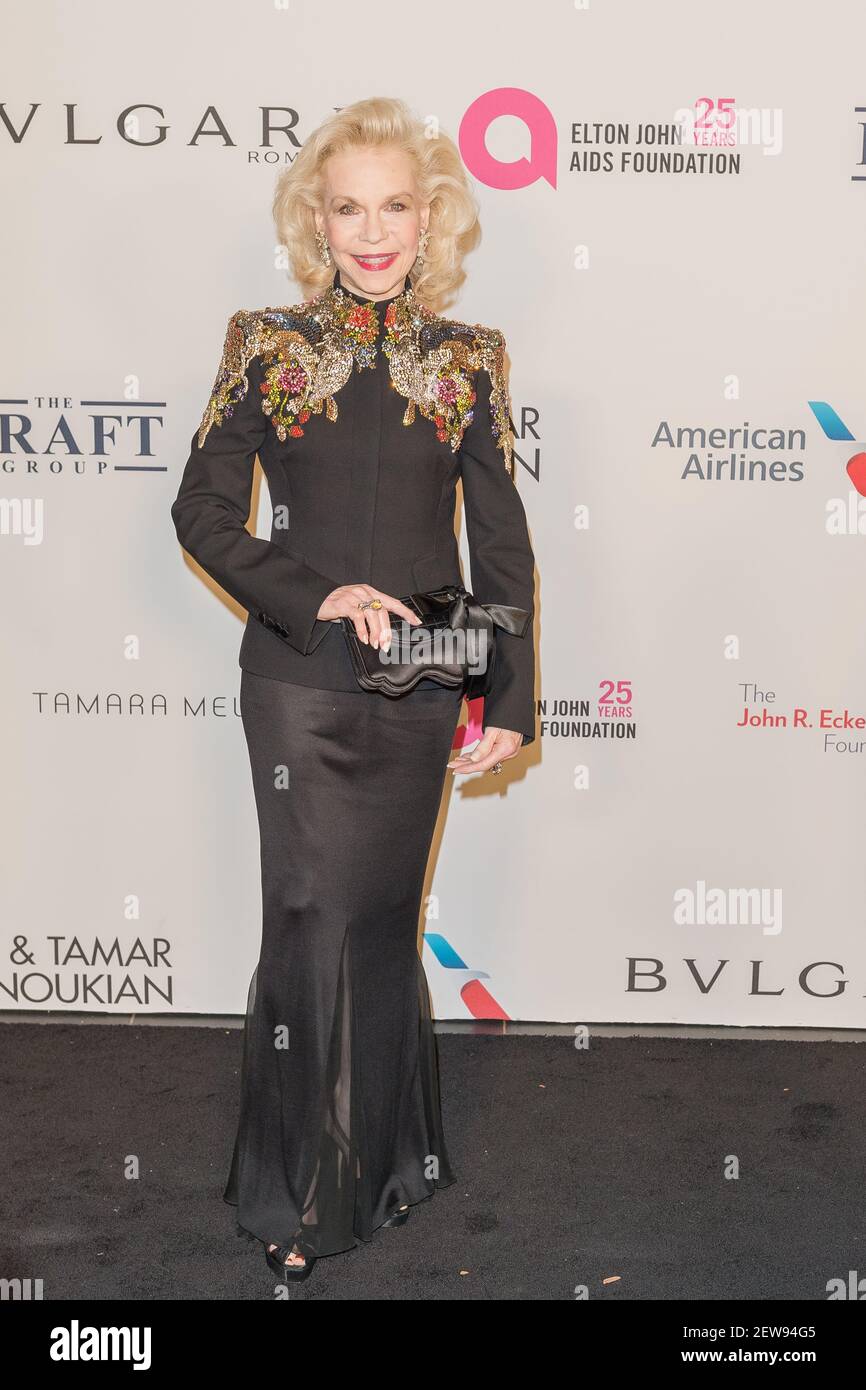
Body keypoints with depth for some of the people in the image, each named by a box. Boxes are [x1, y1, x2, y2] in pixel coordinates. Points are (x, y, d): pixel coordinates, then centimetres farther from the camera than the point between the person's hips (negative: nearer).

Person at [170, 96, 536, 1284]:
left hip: (420, 690, 2)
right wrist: (315, 594, -14)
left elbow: (501, 540, 5)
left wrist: (513, 699, 1)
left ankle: (381, 1160, 31)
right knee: (312, 918, -1)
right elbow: (203, 512, 0)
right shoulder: (266, 344, 1)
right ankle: (296, 1191, 17)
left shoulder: (469, 359, 5)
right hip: (300, 684, -1)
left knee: (381, 917, 12)